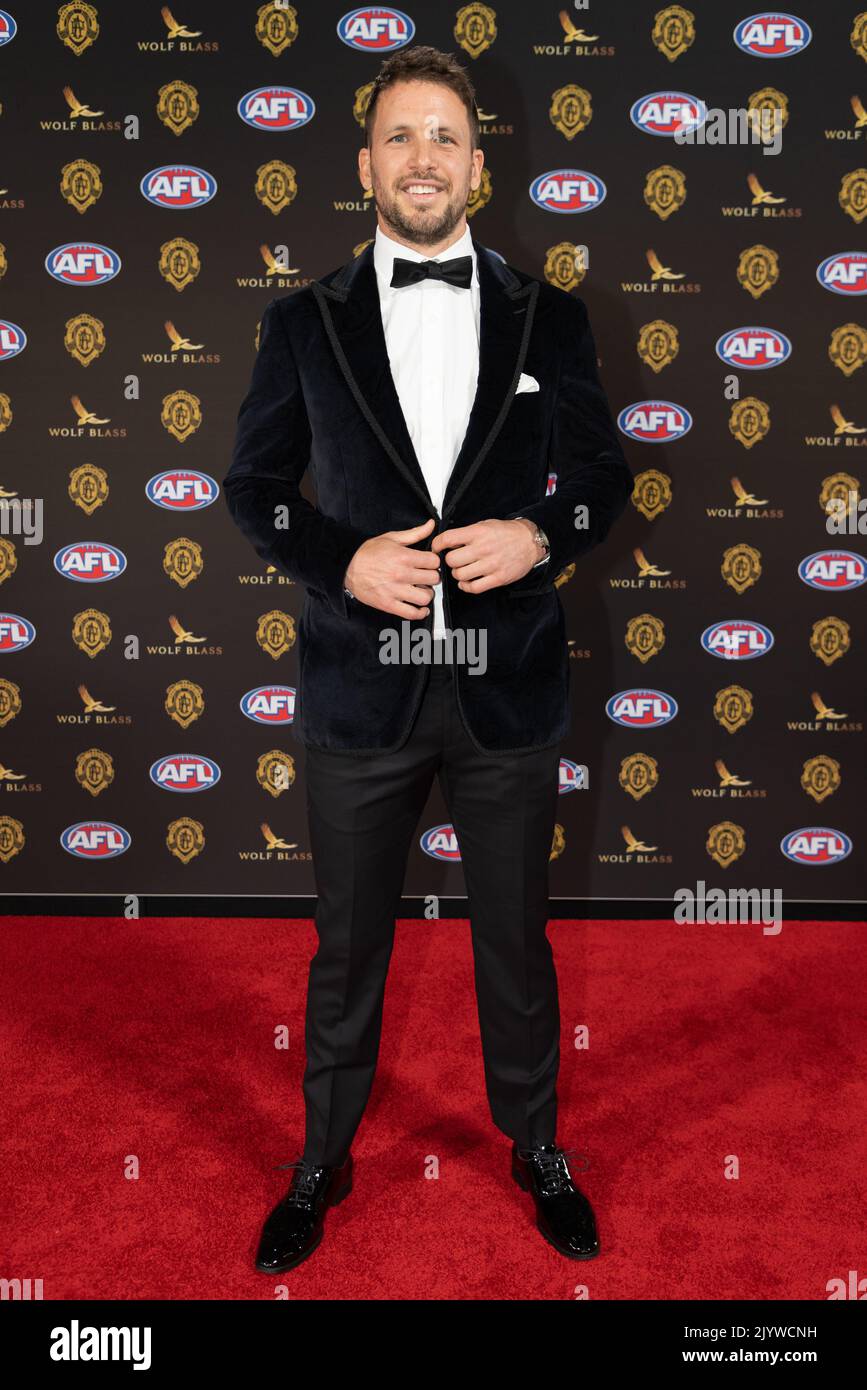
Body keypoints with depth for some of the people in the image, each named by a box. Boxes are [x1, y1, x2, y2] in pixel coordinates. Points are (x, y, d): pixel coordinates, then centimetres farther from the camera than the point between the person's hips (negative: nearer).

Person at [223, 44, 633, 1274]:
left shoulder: (550, 317, 4)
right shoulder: (305, 320, 3)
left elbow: (604, 474, 9)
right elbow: (255, 487, 6)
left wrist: (540, 536, -12)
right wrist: (340, 561, -12)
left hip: (511, 690, 1)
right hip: (362, 690, 0)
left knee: (516, 938, 16)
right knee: (348, 946, 15)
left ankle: (537, 1149, 40)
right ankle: (325, 1160, 38)